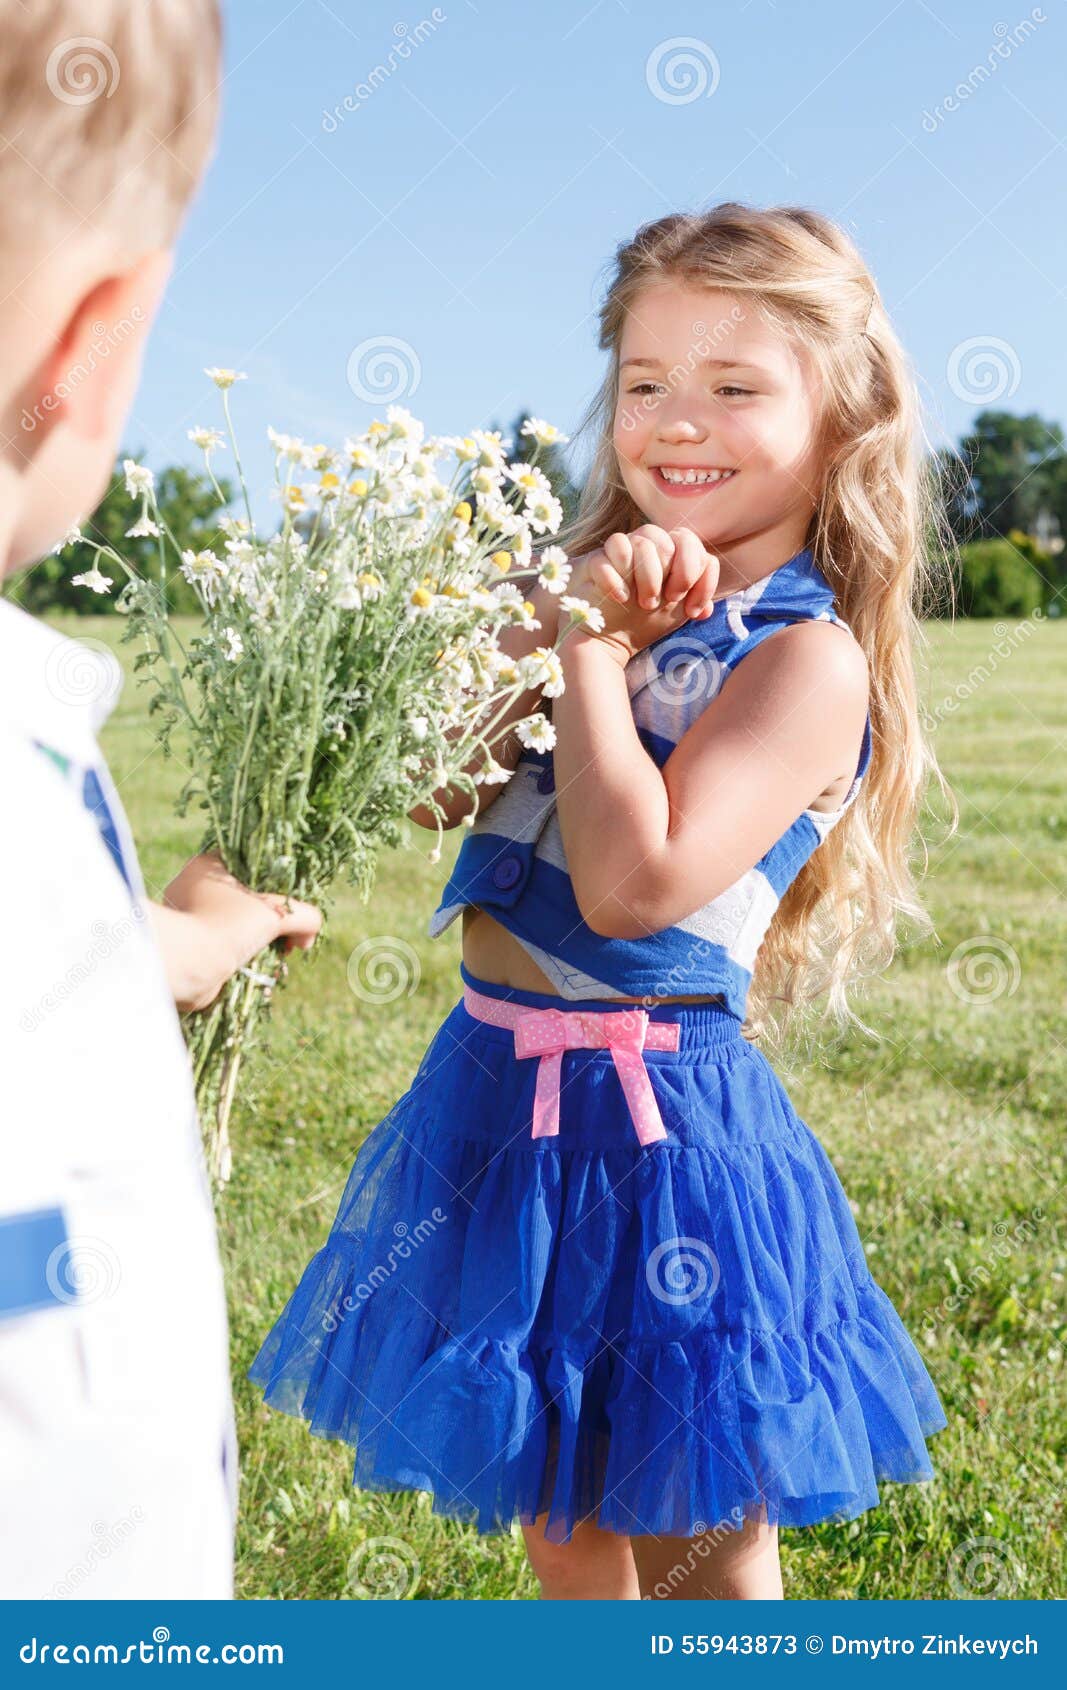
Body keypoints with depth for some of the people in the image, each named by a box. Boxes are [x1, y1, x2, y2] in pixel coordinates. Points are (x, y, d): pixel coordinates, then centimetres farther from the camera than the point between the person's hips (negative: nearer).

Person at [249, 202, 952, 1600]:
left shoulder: (808, 659, -15)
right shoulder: (637, 601, 8)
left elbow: (634, 881, -29)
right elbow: (443, 792, 5)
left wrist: (592, 646, -18)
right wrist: (561, 619, -8)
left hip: (649, 1120, -7)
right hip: (502, 1093, 7)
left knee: (699, 1553, 13)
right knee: (559, 1524, 21)